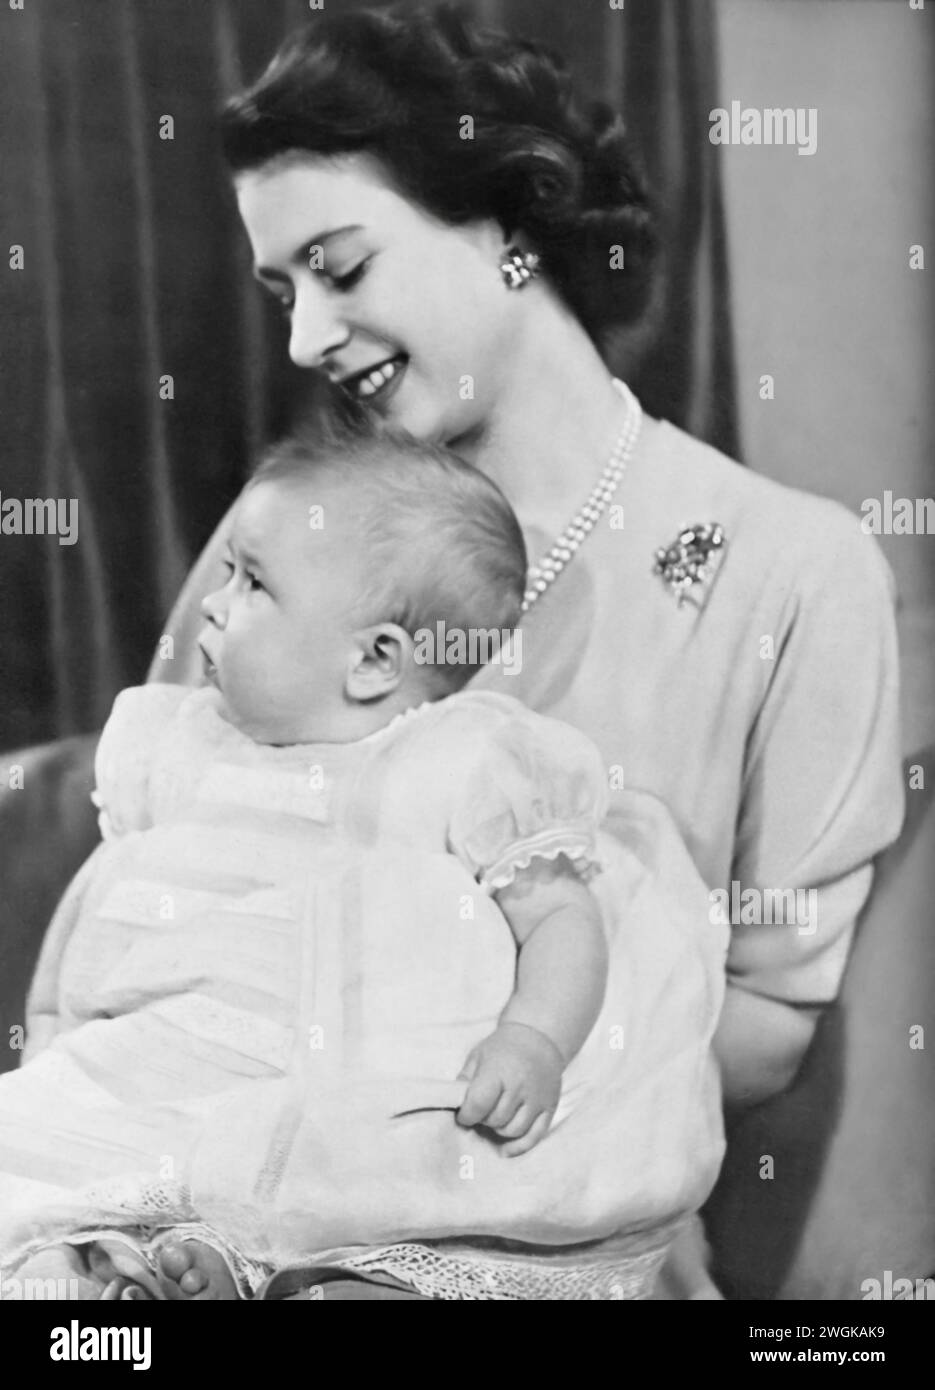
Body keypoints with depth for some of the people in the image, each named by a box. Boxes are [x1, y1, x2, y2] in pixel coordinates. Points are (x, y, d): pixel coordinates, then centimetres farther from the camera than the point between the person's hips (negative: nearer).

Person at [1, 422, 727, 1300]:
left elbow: (561, 915, -5)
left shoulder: (467, 766, -2)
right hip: (151, 1056, 5)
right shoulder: (181, 746, 16)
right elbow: (101, 887, 27)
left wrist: (535, 1039, -24)